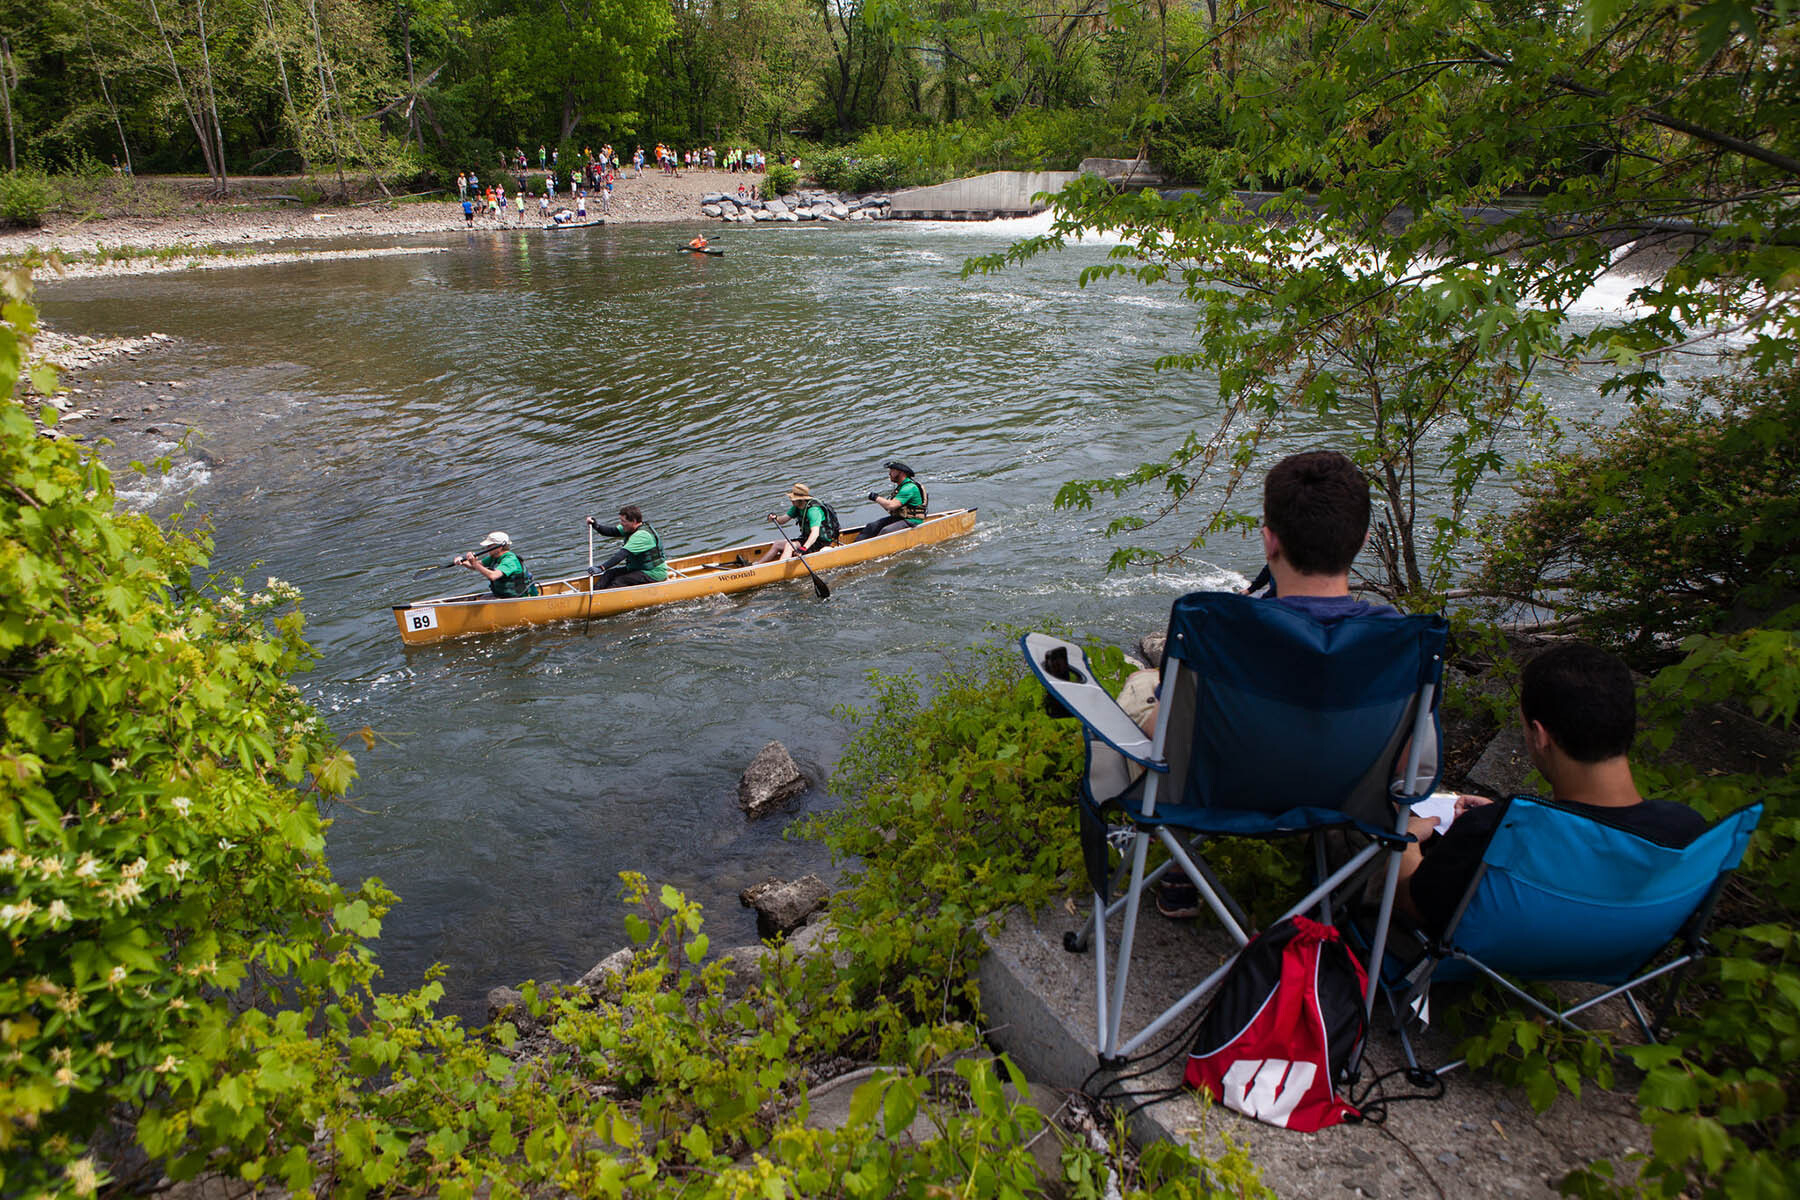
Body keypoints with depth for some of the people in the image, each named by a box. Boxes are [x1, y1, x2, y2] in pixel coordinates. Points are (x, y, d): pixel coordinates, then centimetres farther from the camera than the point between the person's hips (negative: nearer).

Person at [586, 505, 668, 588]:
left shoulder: (642, 535, -26)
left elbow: (623, 554, -32)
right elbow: (611, 531, 0)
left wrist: (602, 568, -36)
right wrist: (596, 526, -18)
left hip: (654, 574, -9)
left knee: (618, 582, -23)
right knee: (610, 573, -4)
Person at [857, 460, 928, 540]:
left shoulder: (909, 488, -18)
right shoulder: (901, 486, 16)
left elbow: (891, 506, -26)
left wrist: (876, 498, -13)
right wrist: (878, 498, 2)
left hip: (912, 521, -10)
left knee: (886, 531, -31)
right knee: (872, 526, -6)